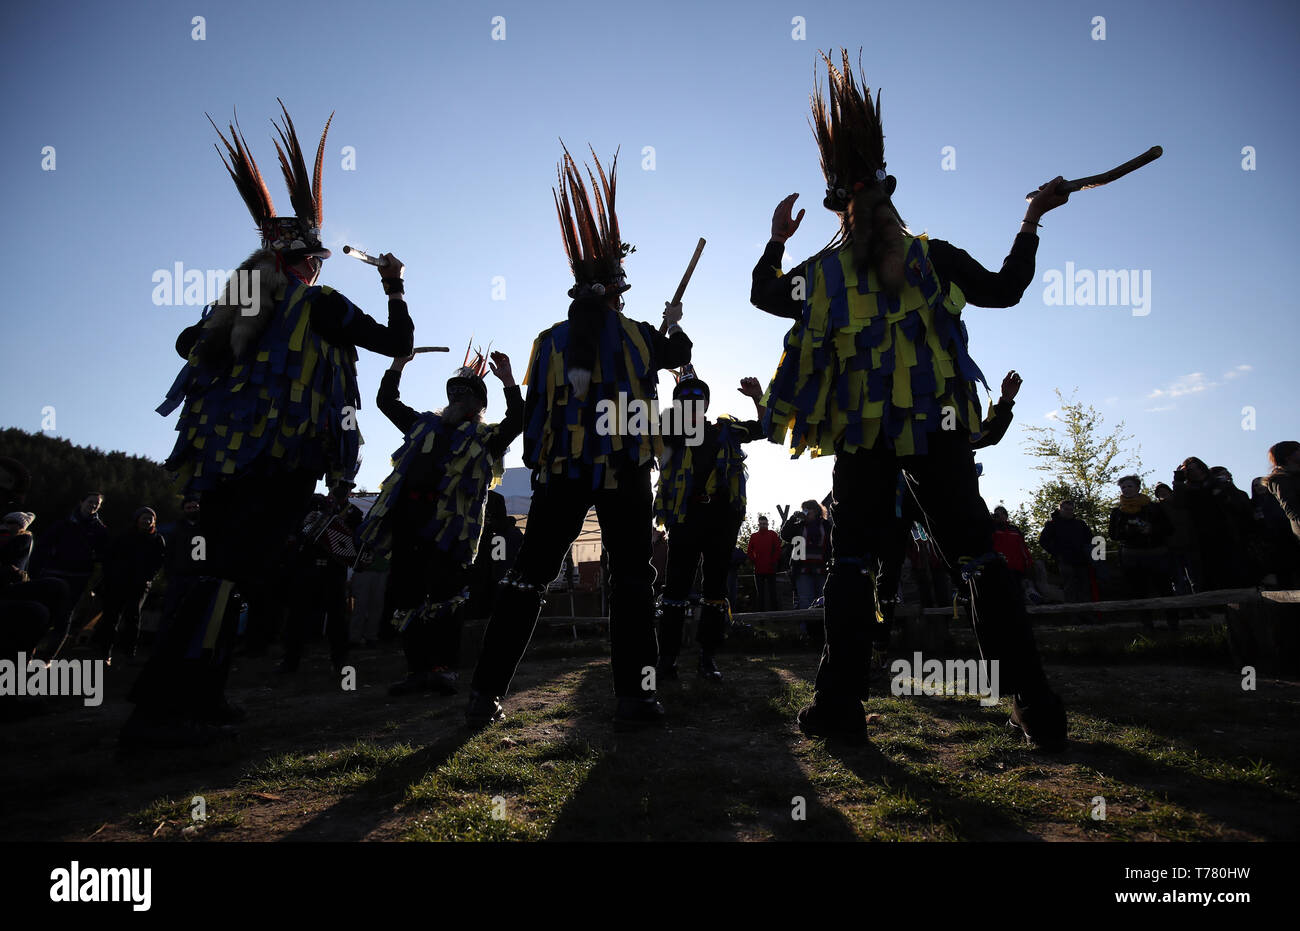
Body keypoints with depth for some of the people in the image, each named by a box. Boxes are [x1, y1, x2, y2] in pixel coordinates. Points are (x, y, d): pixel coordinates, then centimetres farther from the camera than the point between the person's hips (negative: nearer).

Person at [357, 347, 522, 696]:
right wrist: (399, 362, 25)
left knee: (443, 594, -10)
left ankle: (443, 668, -6)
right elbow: (386, 400, 33)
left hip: (447, 522, -5)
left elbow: (517, 420, -2)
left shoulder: (486, 438, 14)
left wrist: (507, 380, -9)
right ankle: (417, 669, 7)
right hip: (406, 516, 5)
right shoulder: (424, 424, 27)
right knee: (407, 593, 2)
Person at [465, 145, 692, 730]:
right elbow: (680, 355, 24)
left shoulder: (549, 341, 7)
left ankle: (487, 693, 7)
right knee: (631, 575, 3)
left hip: (561, 472, 2)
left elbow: (534, 412, 5)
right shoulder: (640, 336, 3)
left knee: (529, 574, 6)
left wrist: (536, 466, 11)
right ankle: (633, 695, -1)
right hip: (625, 473, -2)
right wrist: (674, 324, 43)